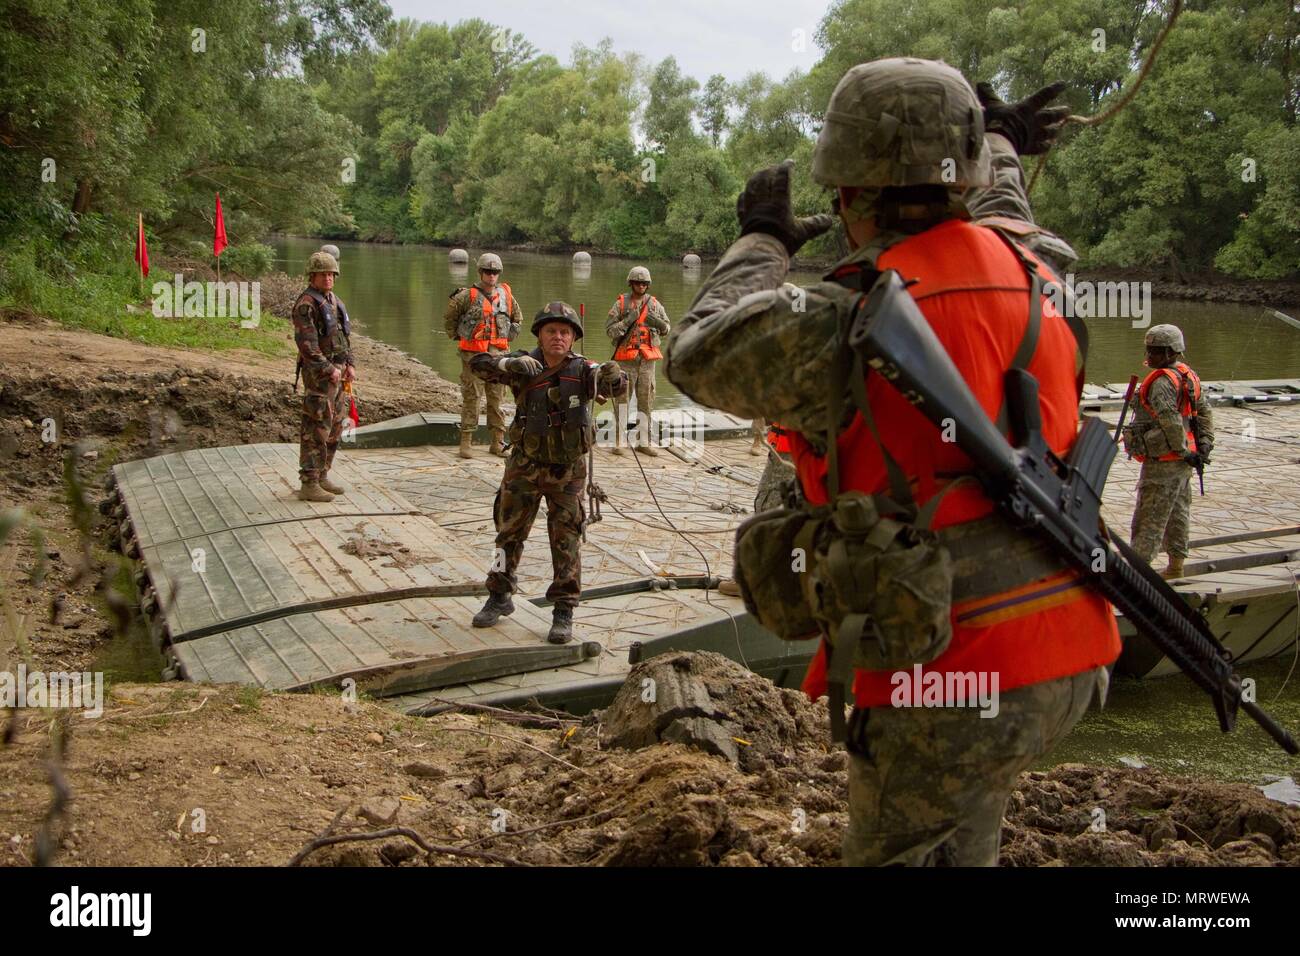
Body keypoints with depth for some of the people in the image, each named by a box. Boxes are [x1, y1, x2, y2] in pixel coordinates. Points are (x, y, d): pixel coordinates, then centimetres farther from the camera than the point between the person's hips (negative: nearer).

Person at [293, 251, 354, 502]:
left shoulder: (334, 301, 15)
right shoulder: (306, 304, -14)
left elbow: (344, 335, 21)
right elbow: (307, 344, -20)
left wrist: (349, 365, 10)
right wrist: (329, 370, -21)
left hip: (335, 371, 9)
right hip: (318, 374, -9)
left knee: (334, 426, 14)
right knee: (316, 429, -7)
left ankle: (322, 476, 23)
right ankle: (309, 485, -3)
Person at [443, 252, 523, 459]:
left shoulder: (506, 295, 7)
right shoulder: (468, 296, -6)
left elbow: (517, 317, 25)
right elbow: (449, 317, 5)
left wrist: (508, 337, 18)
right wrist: (456, 336, 6)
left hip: (498, 354, 4)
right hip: (473, 354, -4)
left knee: (497, 399, 7)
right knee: (471, 398, -2)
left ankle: (497, 443, 13)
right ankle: (466, 442, 4)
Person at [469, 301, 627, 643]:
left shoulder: (581, 370, -9)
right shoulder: (525, 366, -7)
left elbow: (618, 385, -22)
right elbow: (478, 363, -14)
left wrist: (610, 377, -46)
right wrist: (512, 365, -32)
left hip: (567, 471, -1)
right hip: (525, 465, 1)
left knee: (566, 539, 1)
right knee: (509, 531, 12)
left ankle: (564, 611, 10)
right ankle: (500, 597, 29)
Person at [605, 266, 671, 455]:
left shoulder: (654, 304, 9)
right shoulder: (621, 304, 0)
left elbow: (666, 329, 11)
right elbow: (609, 330, -3)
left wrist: (657, 322, -11)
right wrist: (627, 322, -18)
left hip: (648, 359, 3)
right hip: (626, 358, -3)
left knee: (646, 400, 5)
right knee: (622, 400, -3)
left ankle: (644, 442, 12)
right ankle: (619, 441, 1)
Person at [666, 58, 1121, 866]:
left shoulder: (847, 325, -19)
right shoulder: (1032, 278, 2)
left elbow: (698, 358, -2)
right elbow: (999, 223, 28)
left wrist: (762, 242, 12)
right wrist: (1003, 148, 48)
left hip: (953, 680, -7)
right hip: (1066, 656, 7)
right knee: (961, 845, 26)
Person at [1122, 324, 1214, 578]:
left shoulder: (1161, 382, -20)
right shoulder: (1188, 375, 11)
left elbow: (1171, 422, -28)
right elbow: (1204, 411, 15)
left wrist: (1183, 451, -20)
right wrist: (1204, 444, 10)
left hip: (1163, 461, -10)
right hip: (1182, 461, 10)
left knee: (1149, 518, -6)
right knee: (1178, 513, 17)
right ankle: (1176, 567, 26)